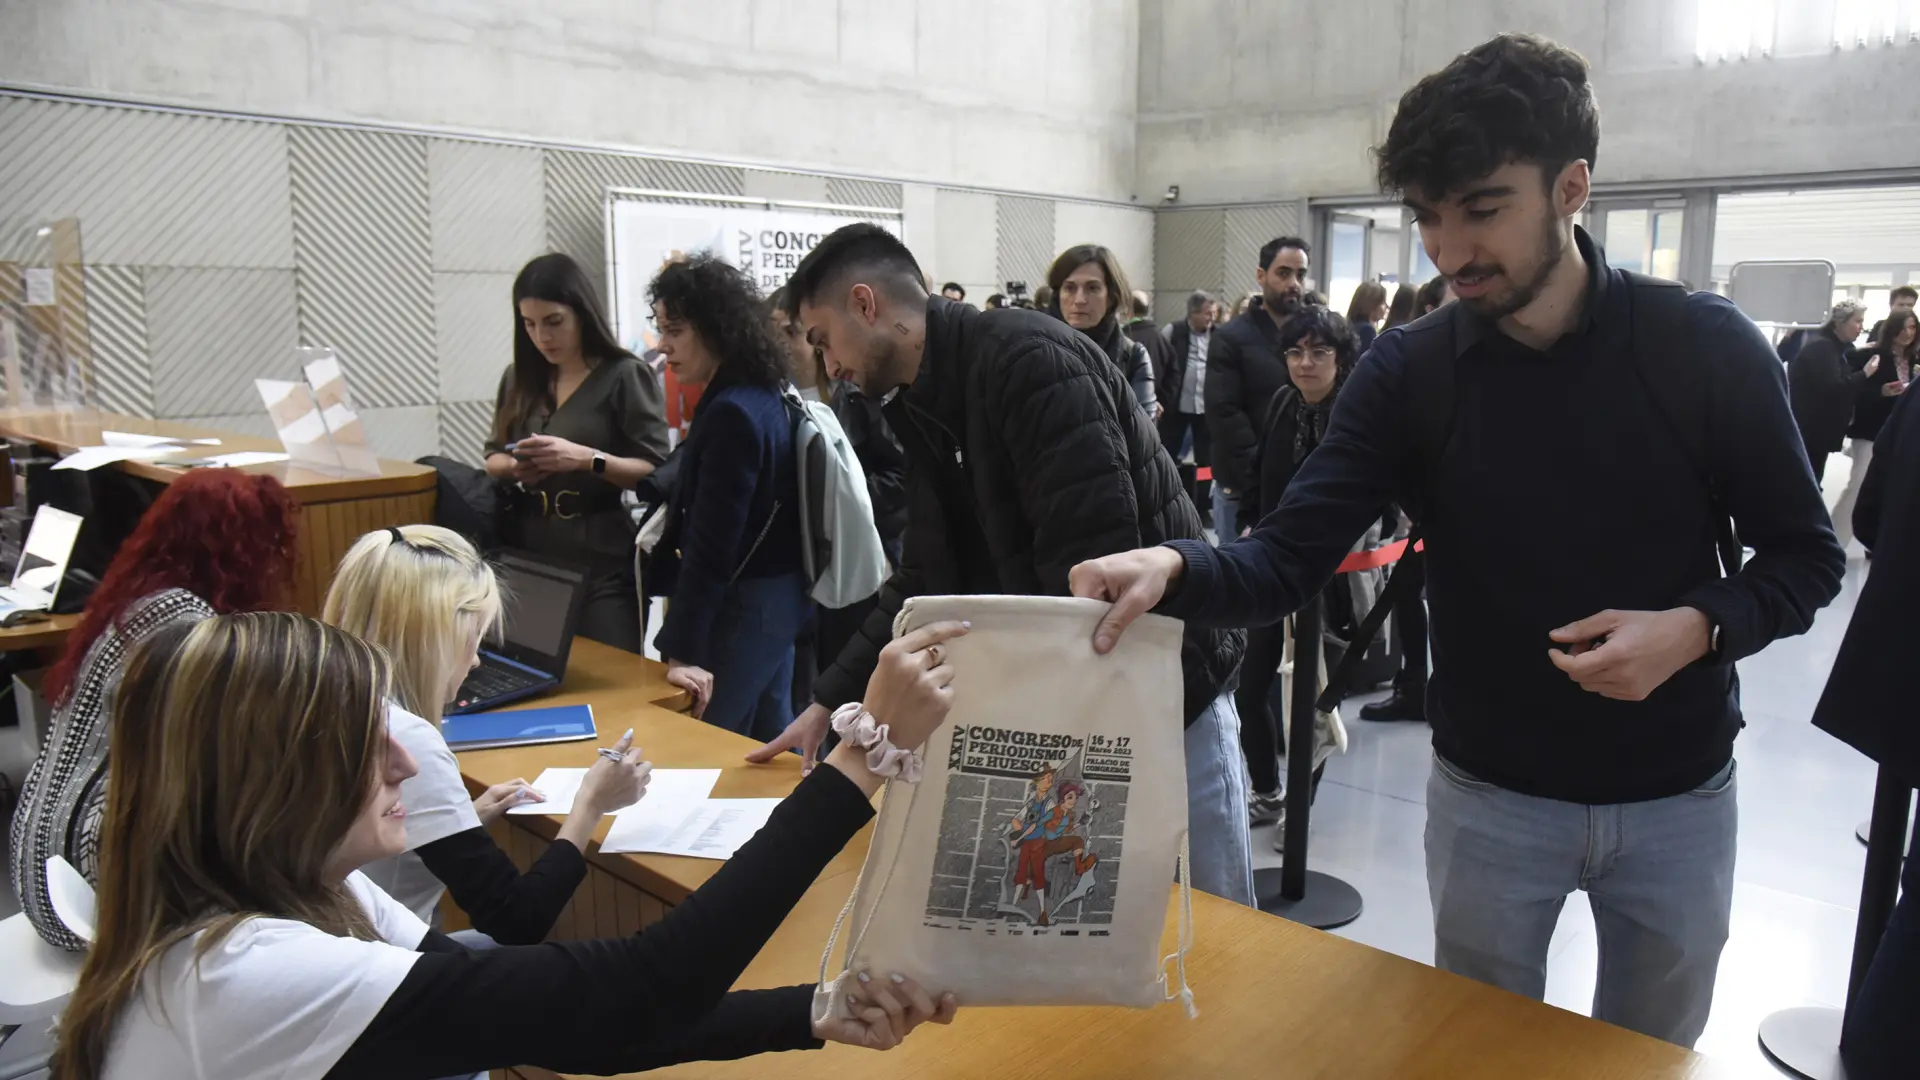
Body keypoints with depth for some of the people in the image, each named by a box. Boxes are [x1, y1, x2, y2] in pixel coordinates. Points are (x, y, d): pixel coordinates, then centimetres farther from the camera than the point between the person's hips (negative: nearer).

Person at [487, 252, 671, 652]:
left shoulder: (625, 375, -5)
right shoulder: (518, 378, 11)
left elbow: (658, 472, -9)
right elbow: (493, 458, 16)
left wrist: (586, 459, -23)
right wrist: (513, 468, -6)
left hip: (603, 565, -4)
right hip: (529, 559, 5)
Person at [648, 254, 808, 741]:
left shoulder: (731, 414, -21)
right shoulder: (763, 397, 8)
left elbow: (711, 542, -25)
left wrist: (684, 651, -25)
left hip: (743, 605, -10)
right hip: (777, 593, 10)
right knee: (770, 741, 18)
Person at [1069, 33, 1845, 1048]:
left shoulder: (1708, 346, -12)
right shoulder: (1406, 372, -11)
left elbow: (1805, 553, -4)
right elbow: (1286, 559, -18)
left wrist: (1696, 628, -24)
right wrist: (1174, 567, -39)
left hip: (1677, 799, 1)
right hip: (1489, 795, 0)